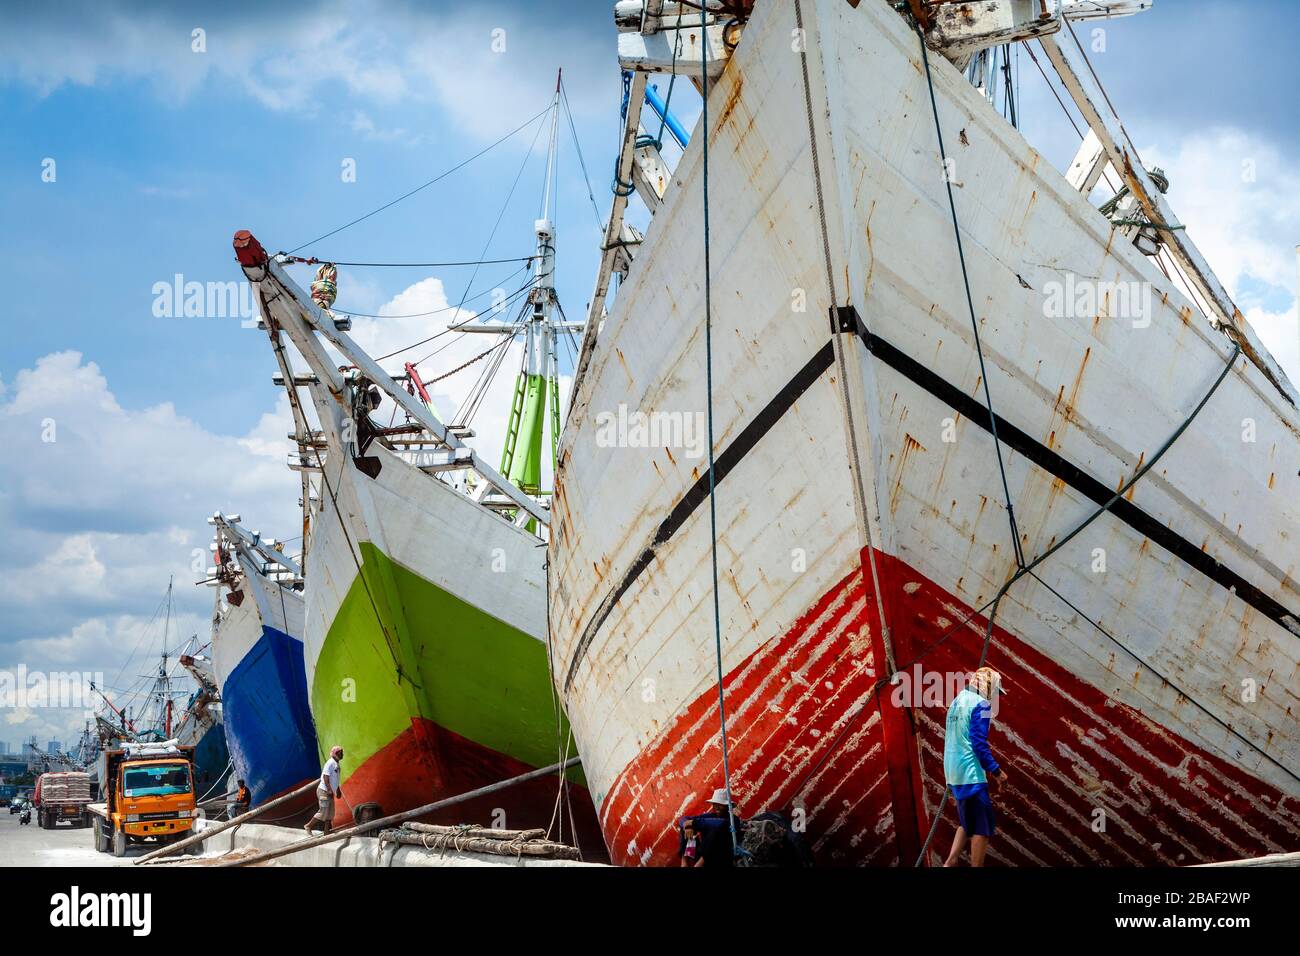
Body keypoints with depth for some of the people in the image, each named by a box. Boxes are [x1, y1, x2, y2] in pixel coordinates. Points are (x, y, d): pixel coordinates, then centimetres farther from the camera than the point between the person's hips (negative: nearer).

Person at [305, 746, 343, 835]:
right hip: (324, 791, -10)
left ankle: (326, 831, 15)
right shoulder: (330, 763, -17)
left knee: (330, 813, 10)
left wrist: (338, 790, 22)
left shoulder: (336, 764, 11)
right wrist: (329, 790, -25)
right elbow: (326, 777, -23)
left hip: (330, 792, 10)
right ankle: (308, 826, 7)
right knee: (323, 812, -7)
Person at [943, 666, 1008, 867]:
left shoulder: (958, 701, 16)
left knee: (967, 823, 18)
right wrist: (996, 770, -12)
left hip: (954, 773, 9)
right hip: (971, 774, -9)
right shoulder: (980, 704, -12)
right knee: (982, 827, -3)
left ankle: (950, 863, 9)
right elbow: (979, 743, -19)